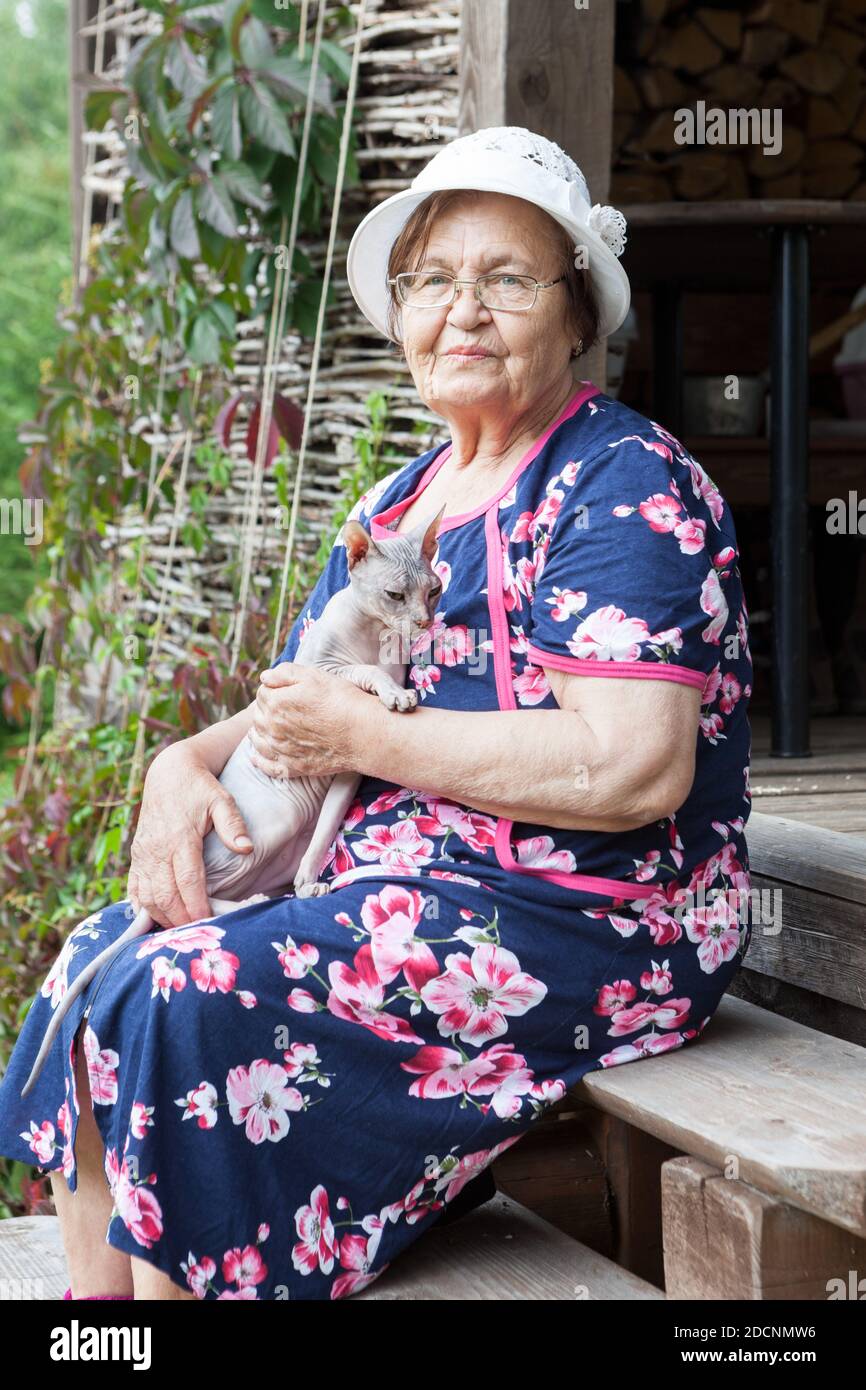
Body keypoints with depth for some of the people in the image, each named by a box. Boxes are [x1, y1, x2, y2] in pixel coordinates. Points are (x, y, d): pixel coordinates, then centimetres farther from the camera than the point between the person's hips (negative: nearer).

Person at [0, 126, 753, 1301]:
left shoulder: (624, 485, -11)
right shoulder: (404, 499, 17)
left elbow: (635, 769, -23)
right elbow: (300, 710, 17)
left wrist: (366, 735, -16)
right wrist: (186, 766, -6)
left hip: (583, 926, -9)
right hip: (395, 888, 9)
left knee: (185, 995, -22)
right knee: (101, 961, 1)